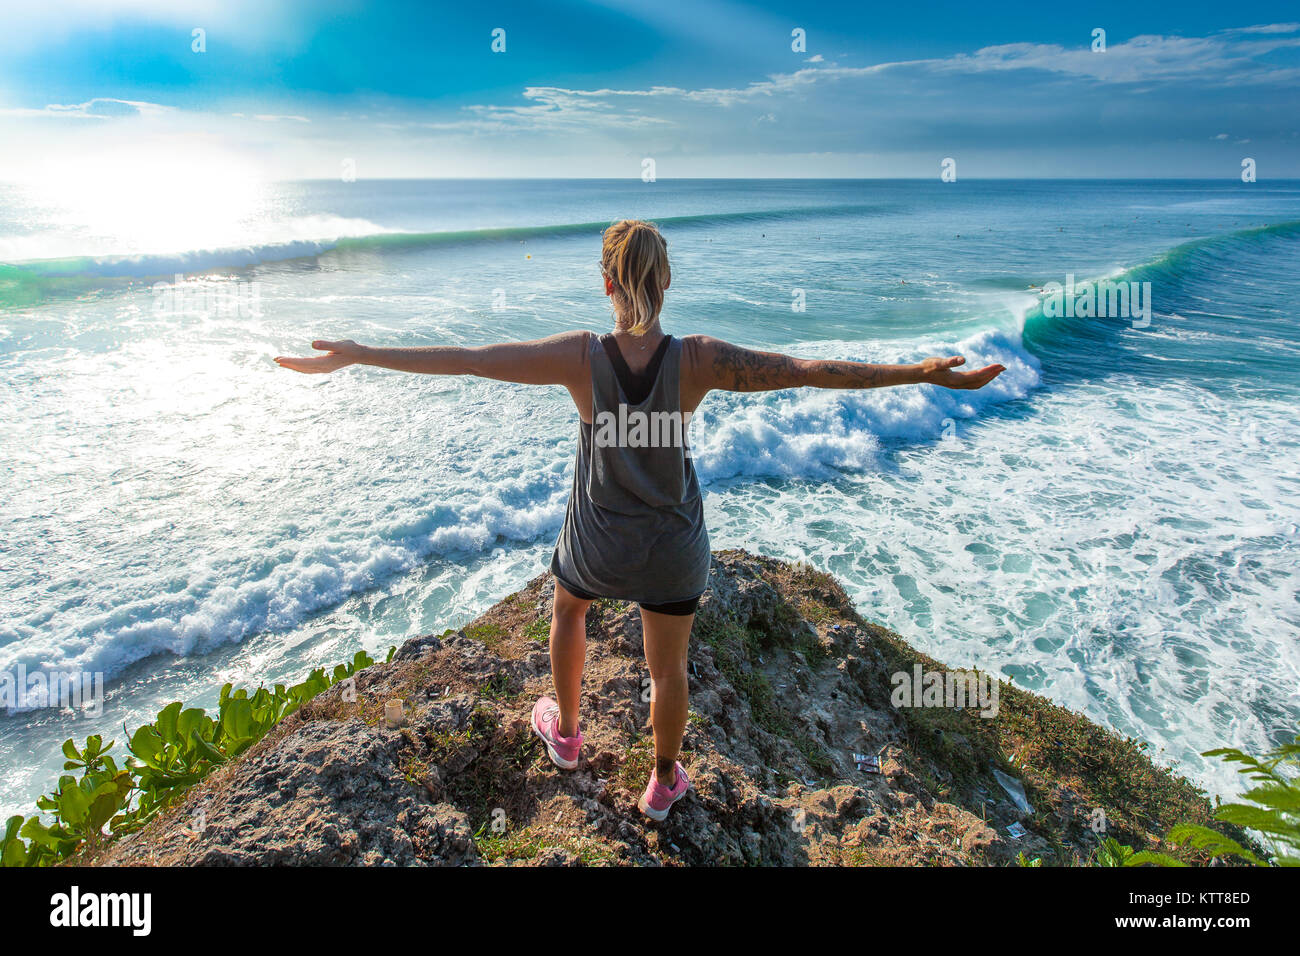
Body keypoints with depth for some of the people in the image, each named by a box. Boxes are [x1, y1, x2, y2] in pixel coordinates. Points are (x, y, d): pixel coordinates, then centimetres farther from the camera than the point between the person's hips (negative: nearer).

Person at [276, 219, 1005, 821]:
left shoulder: (580, 357, -22)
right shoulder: (697, 360, -23)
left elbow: (462, 359, -18)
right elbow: (811, 371, -22)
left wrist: (360, 355, -9)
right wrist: (922, 373, -15)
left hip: (598, 538, 0)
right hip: (672, 547, 0)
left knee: (569, 609, 34)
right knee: (669, 664, 22)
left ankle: (566, 732, 53)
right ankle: (663, 784, 45)